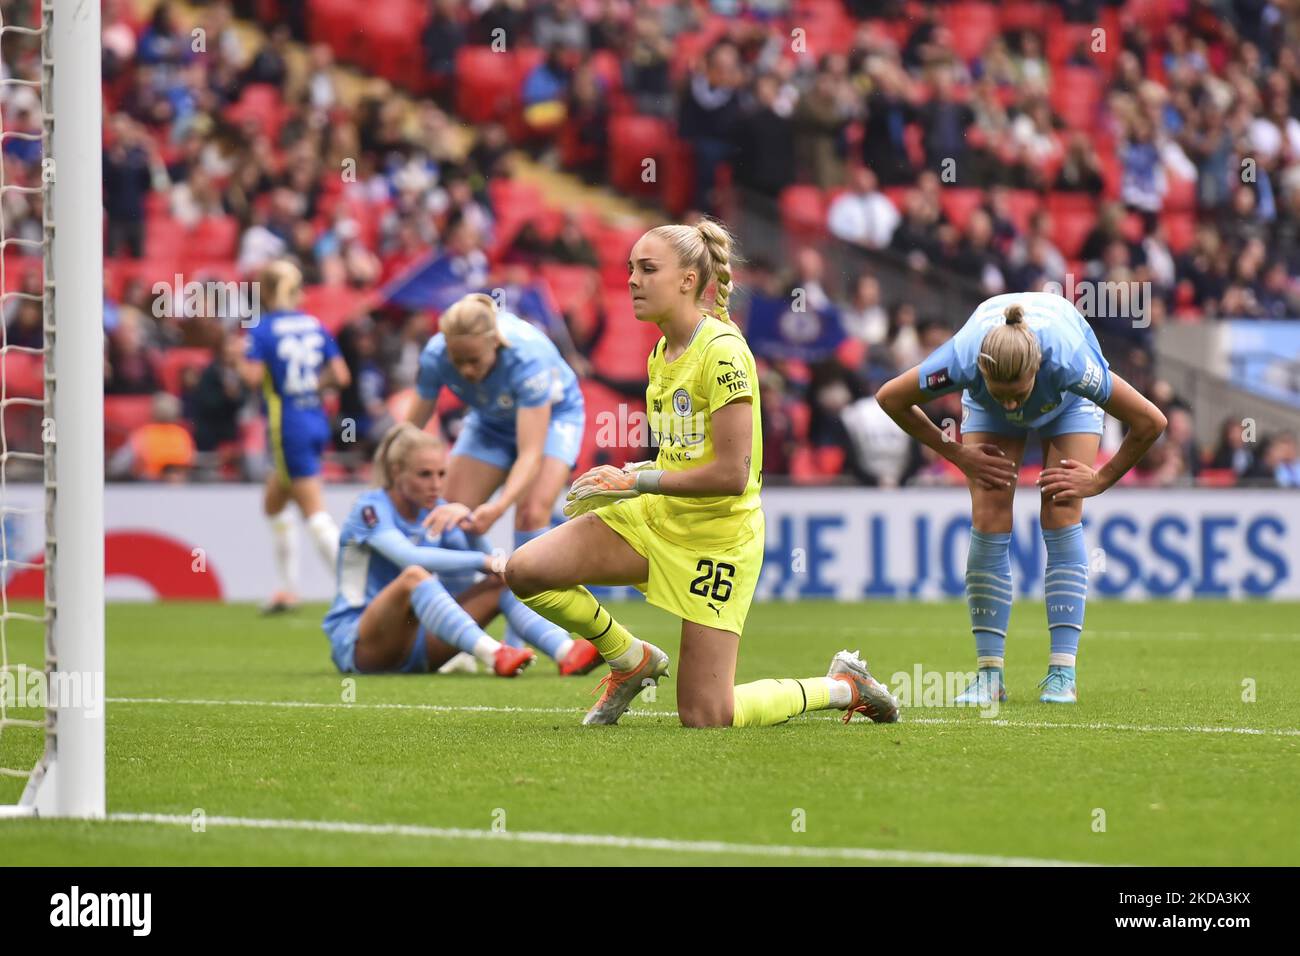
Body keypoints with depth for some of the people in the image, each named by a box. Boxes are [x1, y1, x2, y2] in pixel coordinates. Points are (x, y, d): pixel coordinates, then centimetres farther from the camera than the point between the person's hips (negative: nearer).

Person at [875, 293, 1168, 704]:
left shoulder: (1070, 361, -45)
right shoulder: (962, 359, -41)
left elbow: (1150, 422, -30)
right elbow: (890, 398, -20)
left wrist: (1099, 480, -19)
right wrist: (956, 454, -15)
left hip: (1068, 402, -1)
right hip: (983, 406, 1)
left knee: (1062, 518, -15)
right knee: (989, 522, -12)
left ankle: (1063, 674, -13)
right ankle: (989, 674, -8)